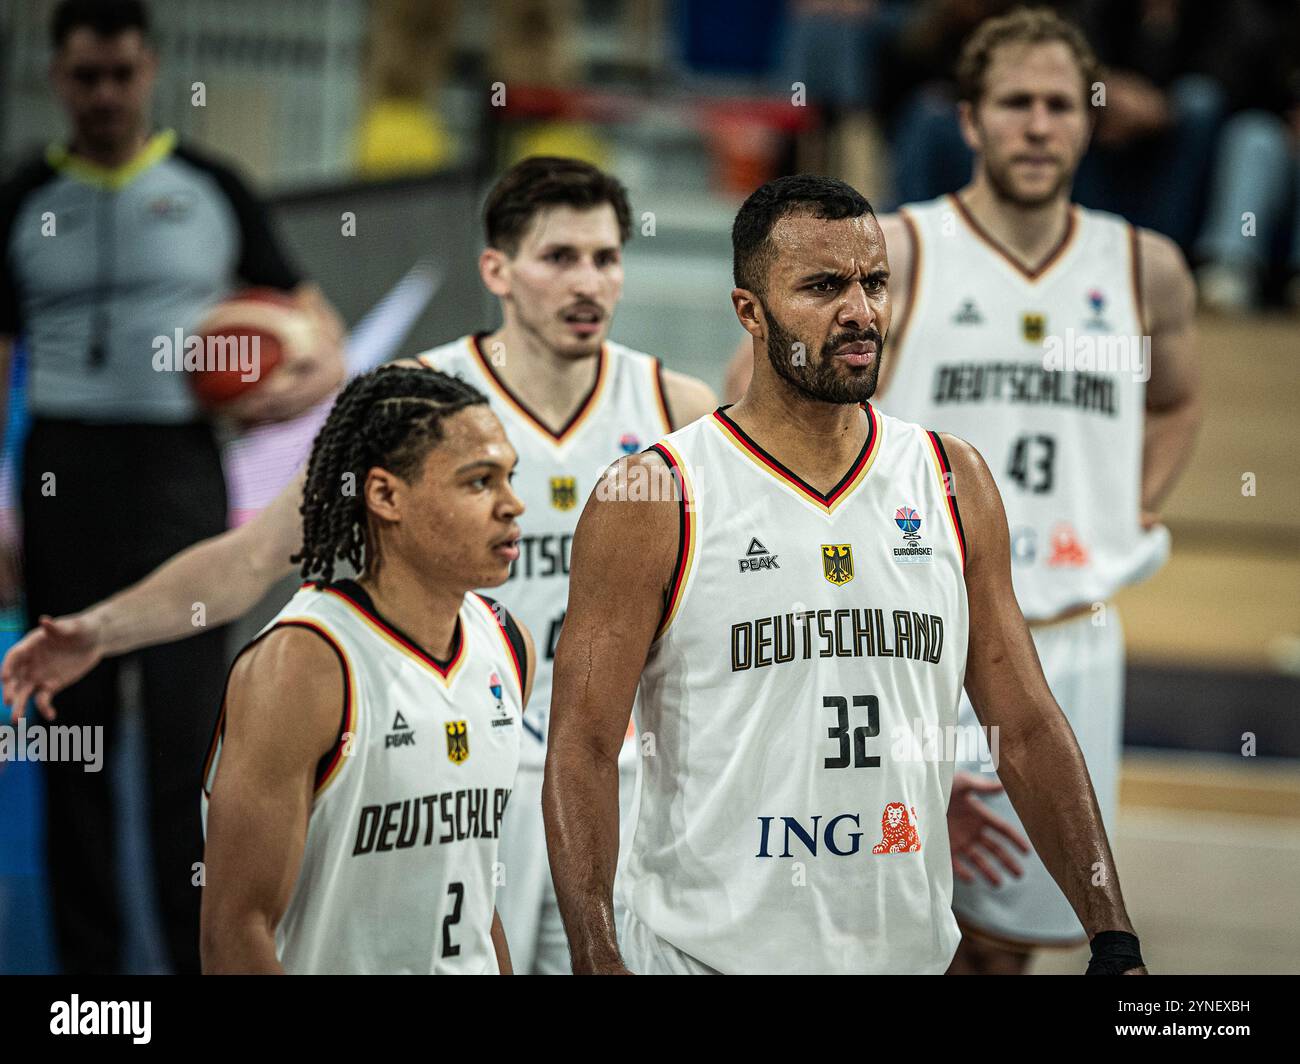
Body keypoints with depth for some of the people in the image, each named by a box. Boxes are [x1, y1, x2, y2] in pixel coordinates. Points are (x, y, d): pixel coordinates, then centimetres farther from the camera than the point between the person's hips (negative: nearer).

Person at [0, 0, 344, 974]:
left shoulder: (209, 190, 8)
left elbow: (306, 310, 13)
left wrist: (319, 372, -11)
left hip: (177, 465, -1)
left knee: (187, 728, -7)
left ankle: (203, 957, -2)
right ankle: (87, 959, 11)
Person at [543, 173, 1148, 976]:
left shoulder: (954, 482, 6)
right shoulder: (651, 502, -7)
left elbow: (1028, 729, 8)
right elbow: (583, 750, -8)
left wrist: (1115, 940, 1)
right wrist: (598, 961, -19)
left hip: (911, 949, 4)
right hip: (712, 951, -4)